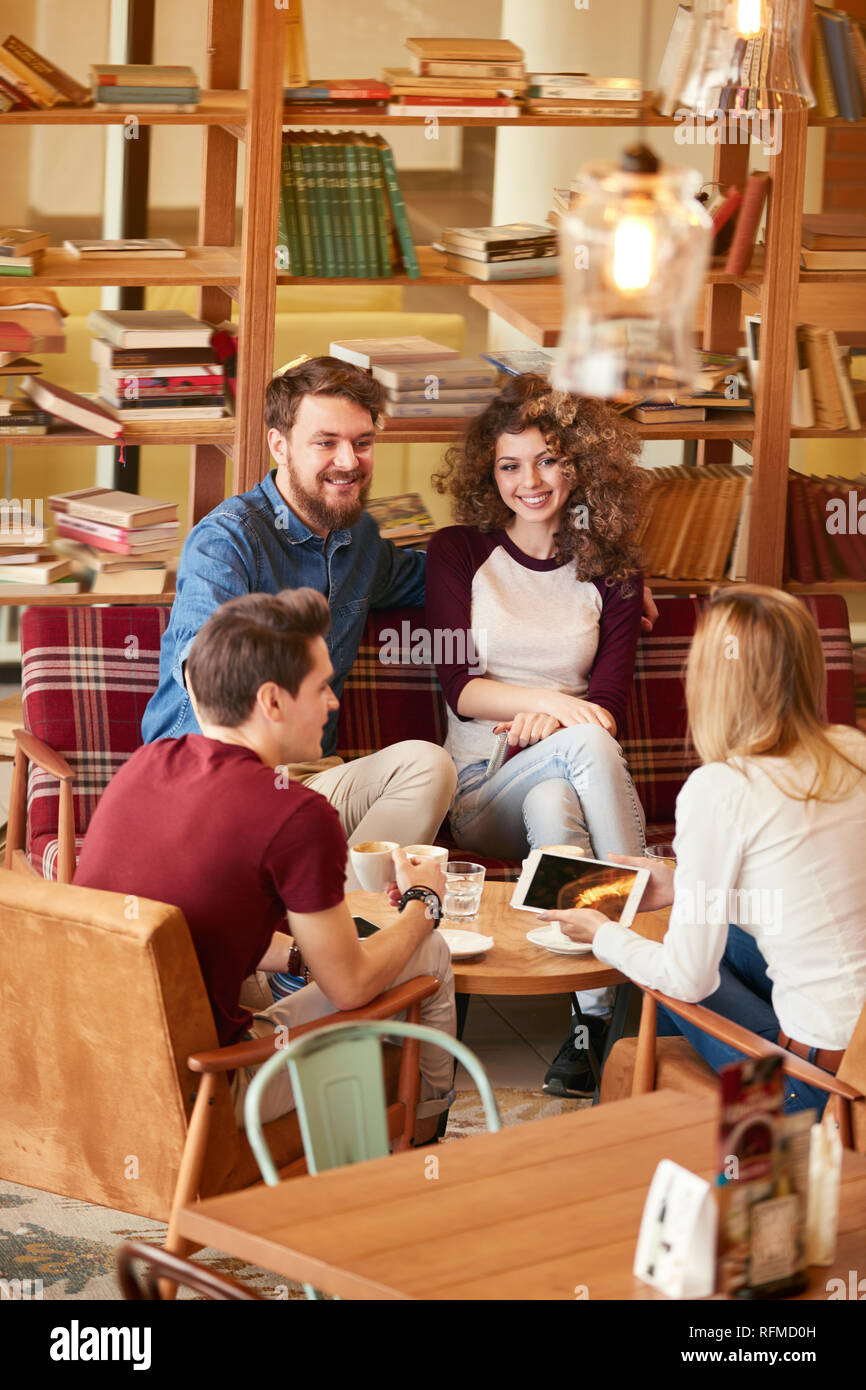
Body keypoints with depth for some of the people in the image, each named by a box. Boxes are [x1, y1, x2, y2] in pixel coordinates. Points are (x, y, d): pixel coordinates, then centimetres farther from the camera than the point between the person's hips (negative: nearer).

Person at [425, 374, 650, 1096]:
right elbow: (459, 687, 0)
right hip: (483, 786, -1)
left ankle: (599, 1014, -40)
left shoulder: (610, 571, 12)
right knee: (586, 743, -34)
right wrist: (553, 701, -17)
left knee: (553, 807, -37)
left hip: (570, 779, 1)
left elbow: (610, 703, 2)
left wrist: (546, 720, -20)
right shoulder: (457, 554, 9)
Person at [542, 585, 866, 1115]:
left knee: (670, 978, 18)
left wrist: (602, 935, 11)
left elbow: (688, 977, -9)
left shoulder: (719, 789, -15)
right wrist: (686, 887, 24)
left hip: (821, 1086, -6)